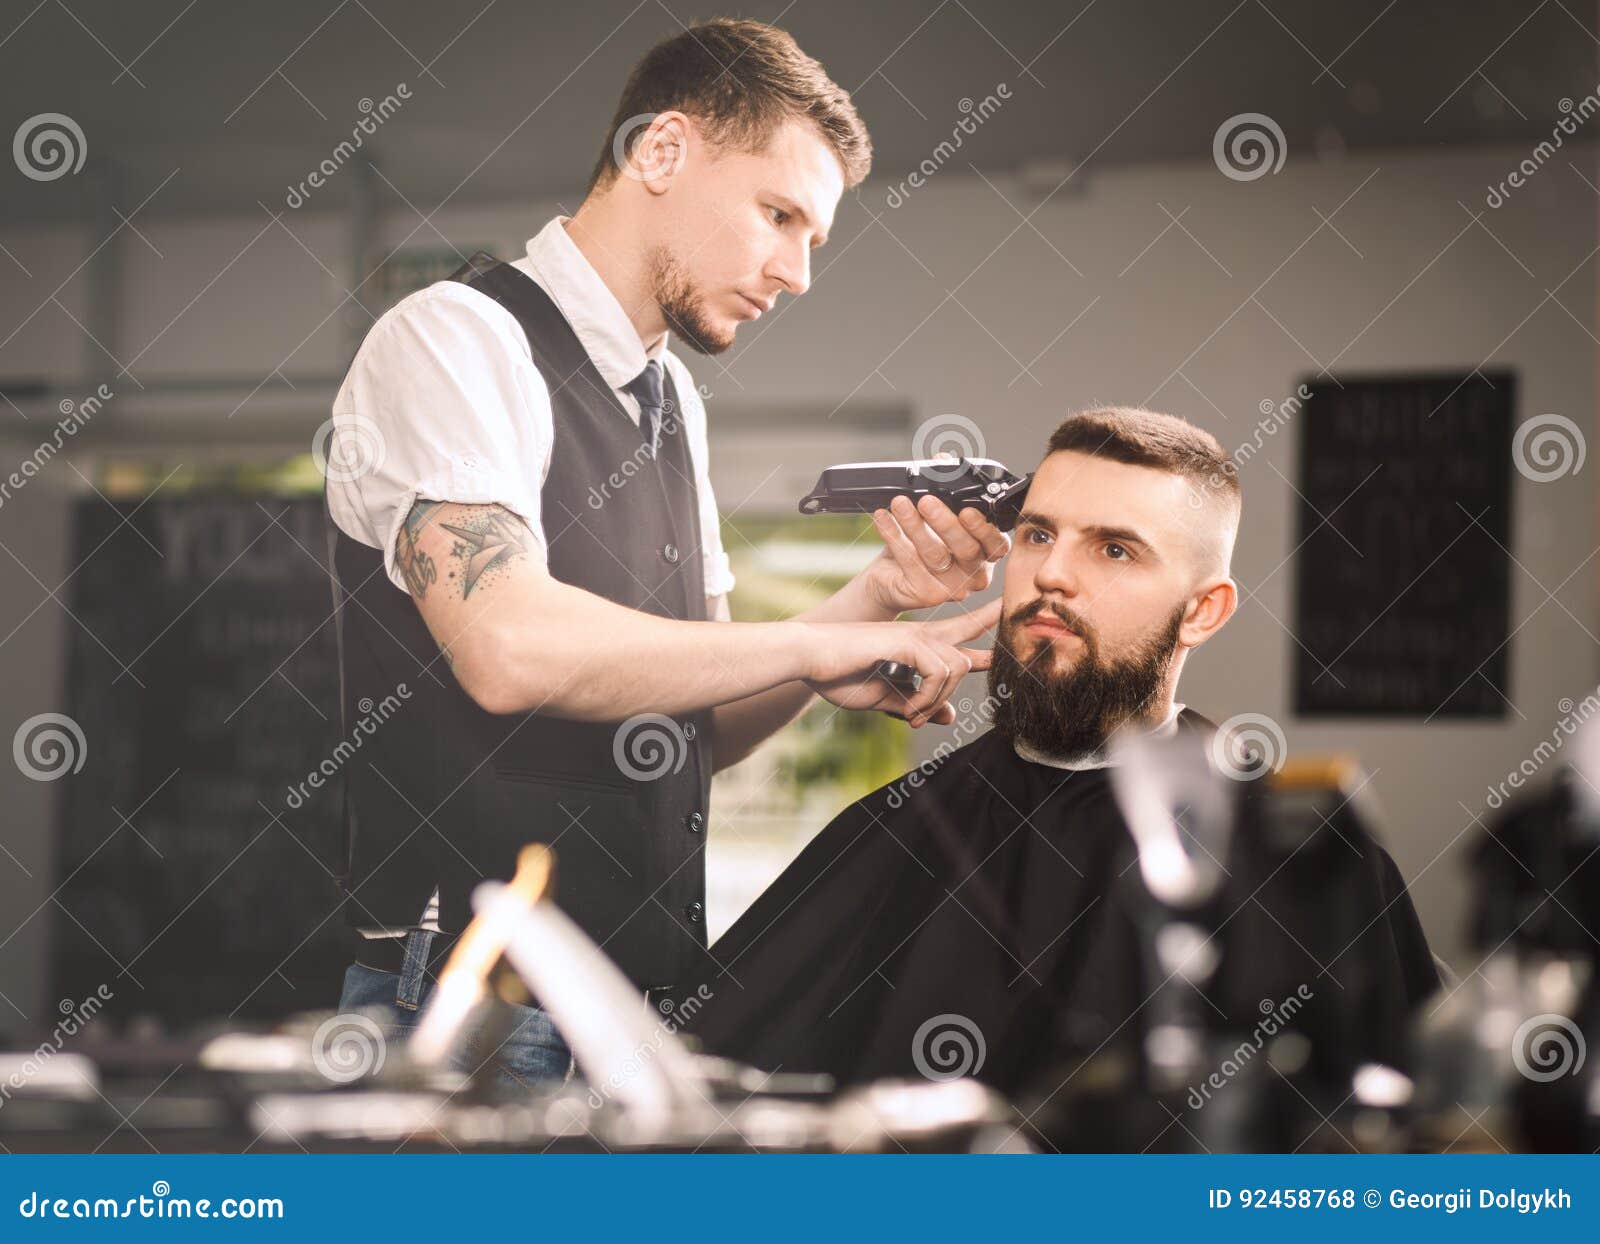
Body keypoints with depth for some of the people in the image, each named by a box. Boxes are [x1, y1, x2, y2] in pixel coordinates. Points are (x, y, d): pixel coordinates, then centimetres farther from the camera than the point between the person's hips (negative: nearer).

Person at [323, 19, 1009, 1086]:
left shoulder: (672, 398, 17)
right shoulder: (456, 338, -9)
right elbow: (510, 647, -26)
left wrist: (880, 598, 3)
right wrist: (821, 648, -17)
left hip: (650, 1001, 8)